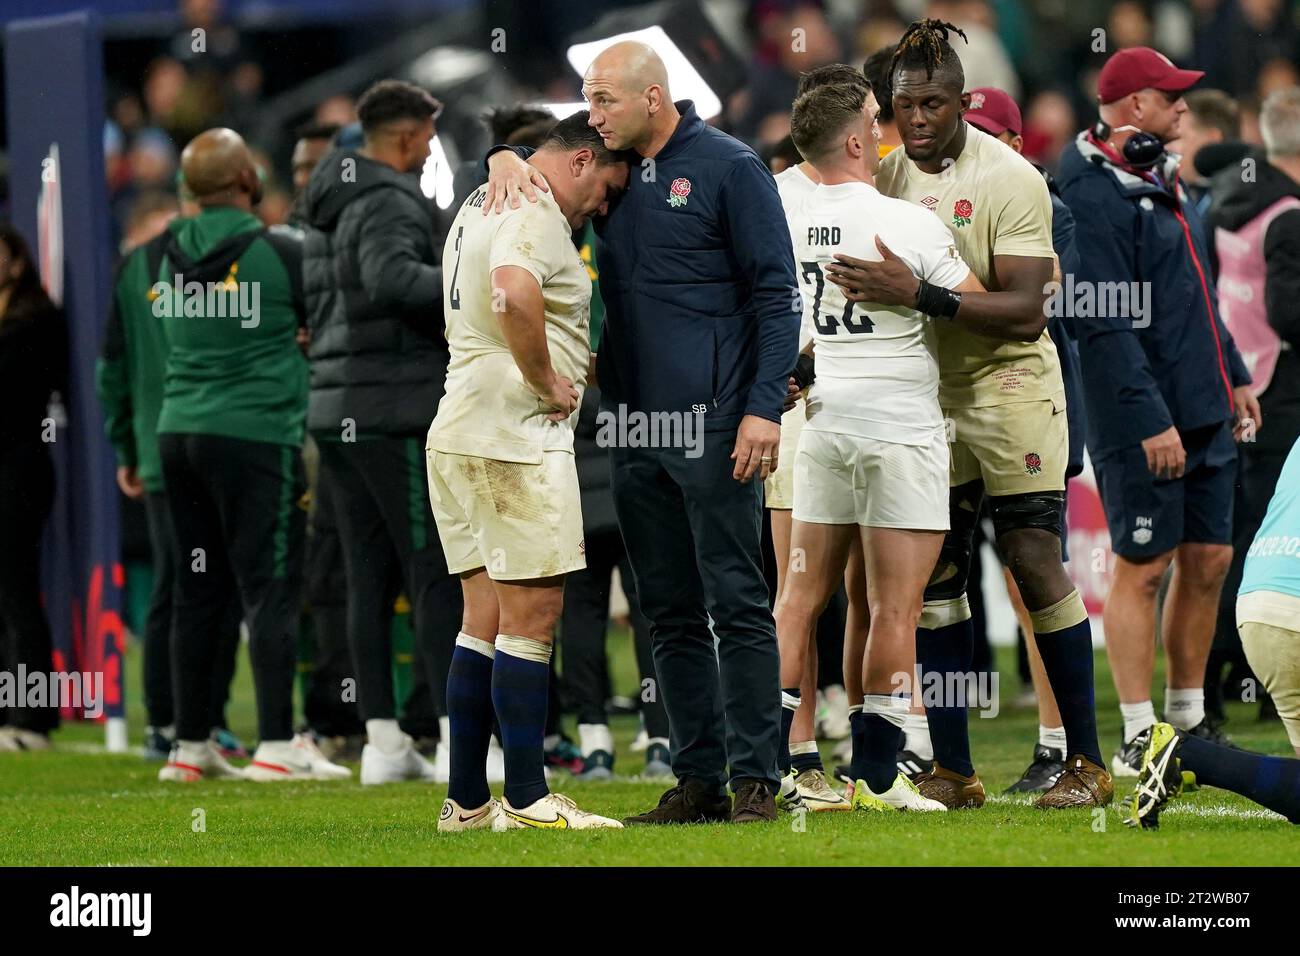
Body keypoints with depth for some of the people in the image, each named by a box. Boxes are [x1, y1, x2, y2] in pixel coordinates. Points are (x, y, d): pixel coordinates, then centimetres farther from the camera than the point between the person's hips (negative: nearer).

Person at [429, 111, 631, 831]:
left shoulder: (481, 204, 21)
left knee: (485, 622, 11)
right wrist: (548, 381, -19)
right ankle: (527, 800, -6)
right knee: (531, 618, -6)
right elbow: (514, 295, -32)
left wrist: (566, 362, 21)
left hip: (458, 435, 10)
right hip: (514, 437, -10)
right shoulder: (534, 212, -12)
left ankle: (466, 801, 12)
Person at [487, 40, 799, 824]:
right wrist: (506, 160, 2)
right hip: (635, 430, 7)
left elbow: (775, 294, -6)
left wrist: (764, 408, -15)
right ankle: (698, 781, 12)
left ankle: (756, 779, -5)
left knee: (737, 604, -6)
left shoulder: (727, 167, -4)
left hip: (712, 429, -7)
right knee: (671, 613, 8)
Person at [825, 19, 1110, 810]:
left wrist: (920, 295, -31)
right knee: (934, 577, 4)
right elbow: (871, 300, 16)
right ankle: (954, 772, 10)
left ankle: (1088, 763, 1)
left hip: (1009, 387, -6)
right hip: (927, 394, 6)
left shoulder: (1010, 180, -15)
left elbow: (1025, 311, -22)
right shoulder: (888, 179, 4)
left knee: (1037, 564, -7)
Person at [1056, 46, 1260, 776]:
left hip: (1206, 414, 9)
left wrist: (1235, 376, 23)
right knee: (1142, 568, -4)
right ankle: (1138, 735, 0)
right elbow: (1106, 323, -20)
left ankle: (1188, 718, 21)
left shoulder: (1163, 181, 16)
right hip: (1144, 421, -9)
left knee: (1209, 559, 11)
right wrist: (1151, 420, -22)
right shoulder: (1095, 195, -15)